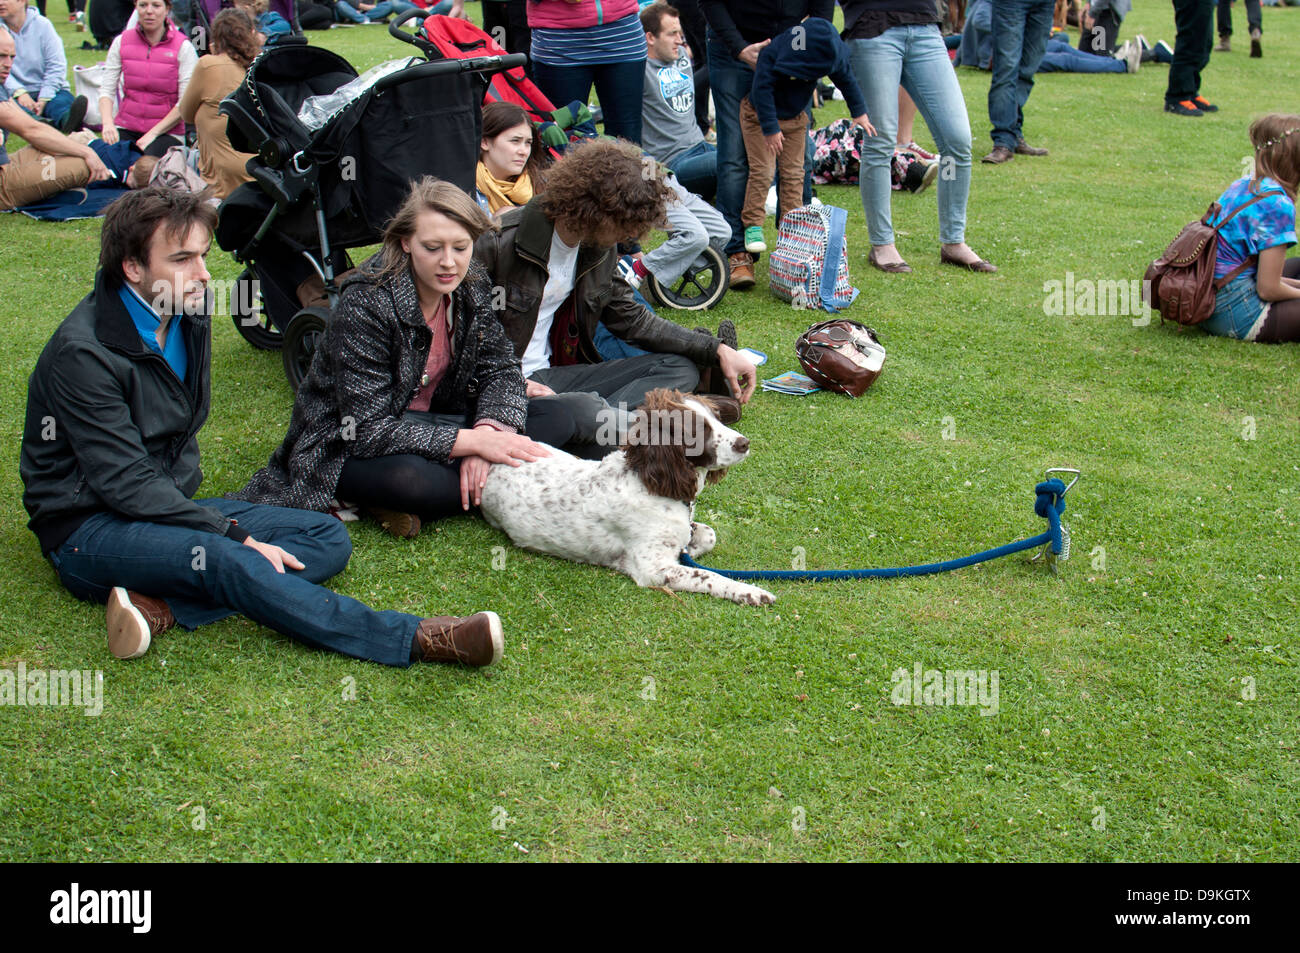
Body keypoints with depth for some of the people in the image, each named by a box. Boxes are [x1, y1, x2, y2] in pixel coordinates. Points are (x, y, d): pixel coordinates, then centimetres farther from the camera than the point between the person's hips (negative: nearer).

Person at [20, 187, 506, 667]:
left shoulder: (190, 313, 4)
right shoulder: (83, 352, -20)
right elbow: (125, 483, -22)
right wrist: (235, 535, -24)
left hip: (168, 505, 8)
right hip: (89, 529, -8)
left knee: (328, 538, -8)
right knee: (223, 558, -36)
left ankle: (160, 607, -28)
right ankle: (412, 638, -39)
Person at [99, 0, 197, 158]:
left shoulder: (183, 47, -4)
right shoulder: (121, 42, 6)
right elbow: (107, 89, 4)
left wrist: (153, 133, -16)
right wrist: (108, 123, -16)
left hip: (166, 130, -2)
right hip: (126, 126, 3)